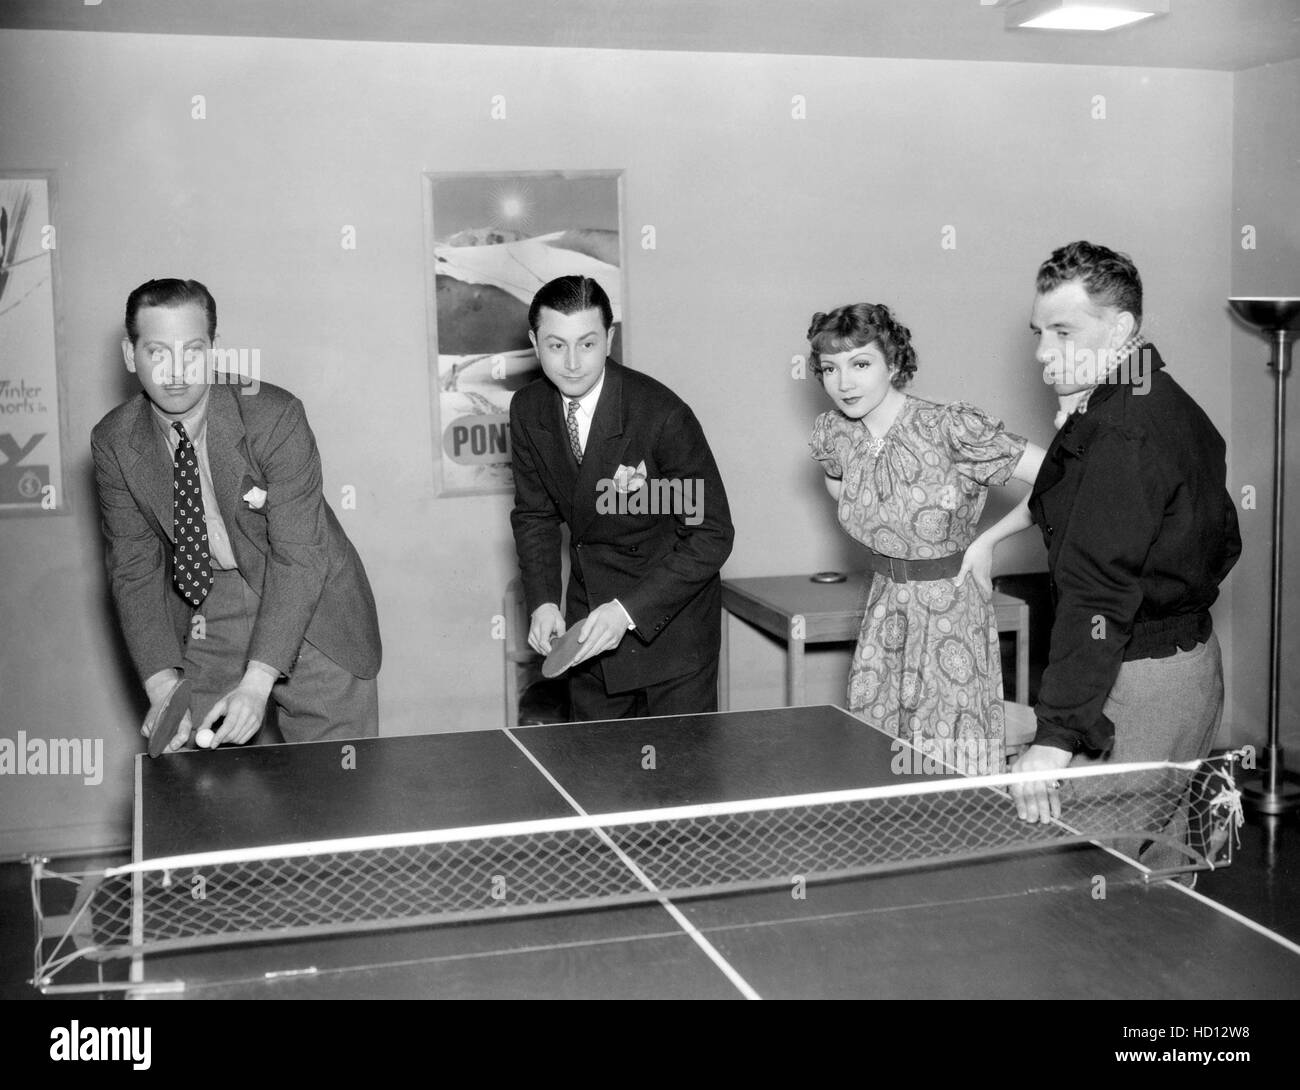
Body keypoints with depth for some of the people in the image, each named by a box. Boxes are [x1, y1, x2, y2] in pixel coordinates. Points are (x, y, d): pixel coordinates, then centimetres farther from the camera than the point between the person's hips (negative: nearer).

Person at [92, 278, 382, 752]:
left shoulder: (275, 416, -22)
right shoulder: (113, 442, -9)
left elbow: (299, 556, -24)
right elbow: (133, 568, -5)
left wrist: (257, 682, -30)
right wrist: (162, 685, -18)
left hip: (308, 606, -3)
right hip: (207, 610, 3)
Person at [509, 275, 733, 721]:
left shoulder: (663, 415, -22)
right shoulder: (528, 409, -5)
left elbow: (711, 536, -19)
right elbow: (535, 514, 7)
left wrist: (628, 610, -25)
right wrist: (543, 602, -9)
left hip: (669, 616, -5)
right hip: (586, 618, 5)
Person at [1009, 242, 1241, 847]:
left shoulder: (1118, 434, -21)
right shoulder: (1177, 408, 12)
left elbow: (1097, 592, -30)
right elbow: (1223, 543, 21)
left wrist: (1055, 736, -33)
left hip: (1137, 679, -10)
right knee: (1164, 869, 18)